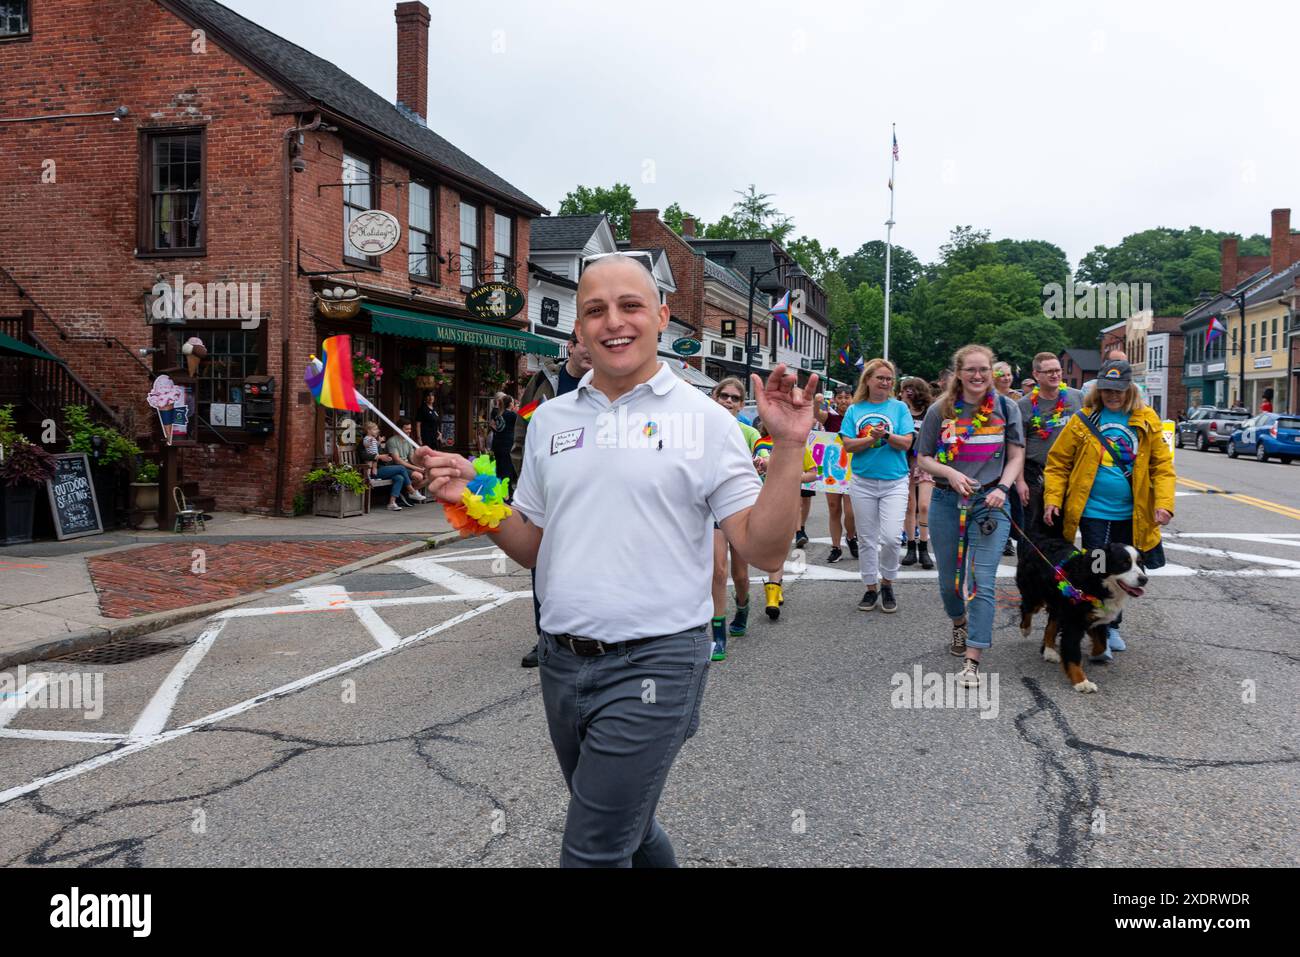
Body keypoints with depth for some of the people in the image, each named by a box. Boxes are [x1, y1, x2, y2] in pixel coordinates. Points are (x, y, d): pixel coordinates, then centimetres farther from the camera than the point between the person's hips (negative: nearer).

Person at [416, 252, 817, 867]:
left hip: (653, 662, -5)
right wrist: (473, 500, -3)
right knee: (625, 828, 23)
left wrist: (787, 448, -20)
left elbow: (763, 551, -10)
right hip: (561, 661, 6)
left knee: (592, 853, -2)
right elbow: (533, 547, 13)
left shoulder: (704, 420, -6)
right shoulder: (550, 419, 7)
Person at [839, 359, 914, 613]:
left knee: (891, 537, -12)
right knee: (868, 540, 9)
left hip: (894, 482, -1)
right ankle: (871, 587, 22)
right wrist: (872, 439, -18)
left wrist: (886, 435, -22)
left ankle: (887, 583, 10)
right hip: (863, 482, 2)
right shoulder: (855, 410, 5)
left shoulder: (899, 408, 2)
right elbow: (848, 445, -4)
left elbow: (906, 443, -7)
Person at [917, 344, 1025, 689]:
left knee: (983, 582, -10)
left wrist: (1002, 488, -12)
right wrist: (950, 473, -14)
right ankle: (959, 624, 46)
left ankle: (972, 662, -8)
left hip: (990, 503, -1)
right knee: (949, 579, 13)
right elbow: (924, 458, 5)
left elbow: (1016, 457, 5)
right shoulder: (940, 411, 1)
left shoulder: (1006, 408, 2)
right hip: (947, 502, 1)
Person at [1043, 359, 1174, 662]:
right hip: (1093, 512, -3)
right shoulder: (1083, 420, -5)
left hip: (1131, 514, 3)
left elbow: (1162, 465, -1)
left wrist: (1163, 504, -12)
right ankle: (1101, 636, 6)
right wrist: (1052, 500, -11)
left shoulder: (1147, 421, 0)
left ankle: (1112, 626, 35)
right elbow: (1058, 463, -2)